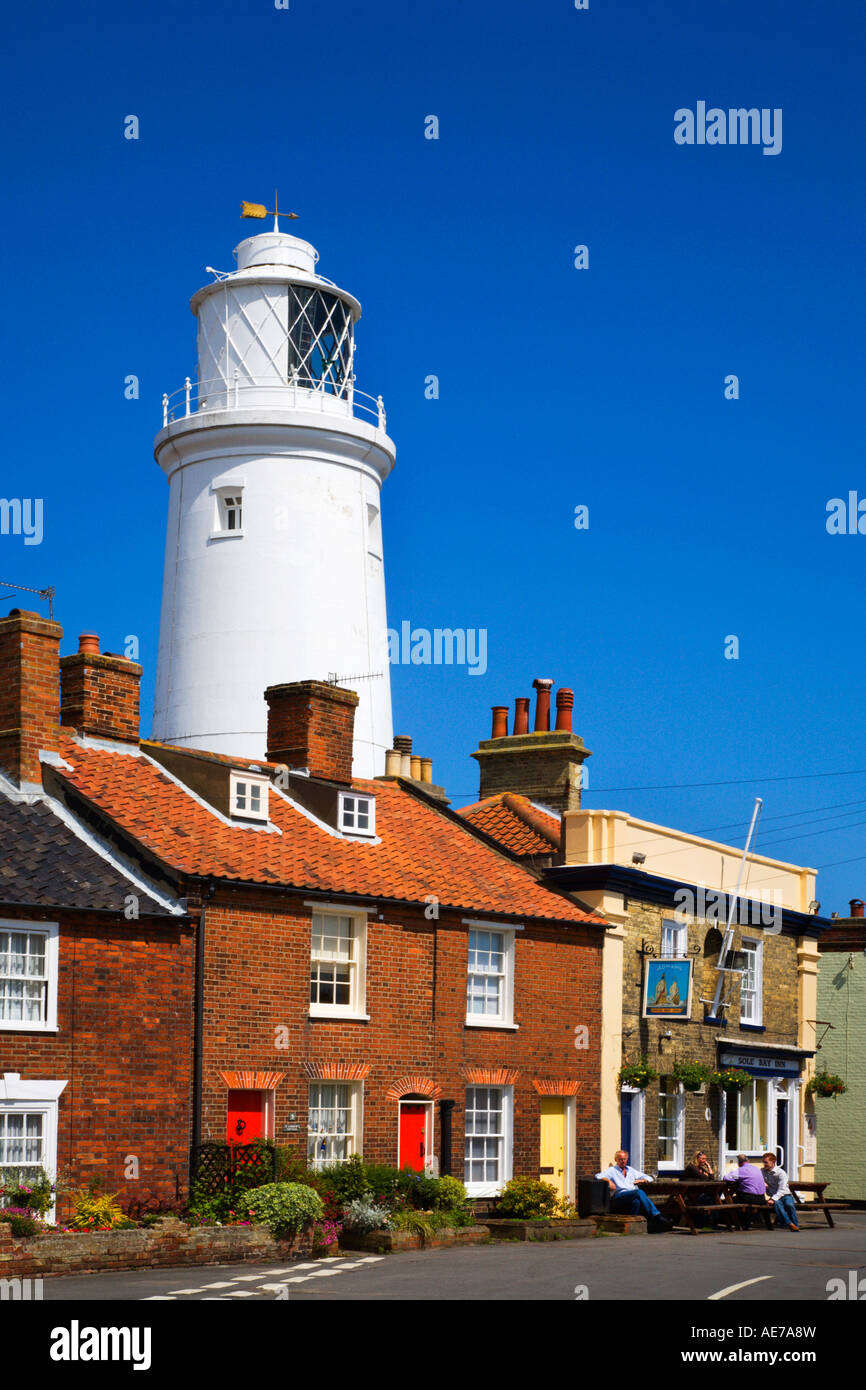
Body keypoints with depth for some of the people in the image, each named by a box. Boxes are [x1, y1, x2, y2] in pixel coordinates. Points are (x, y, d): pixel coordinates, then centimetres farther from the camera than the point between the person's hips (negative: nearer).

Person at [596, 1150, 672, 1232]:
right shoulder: (612, 1170, 18)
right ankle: (656, 1215, -40)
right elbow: (598, 1176, 3)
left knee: (636, 1201, -37)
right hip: (619, 1196, -4)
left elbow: (649, 1178, 33)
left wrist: (641, 1180, 11)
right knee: (639, 1192, -33)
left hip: (634, 1196, 4)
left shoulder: (631, 1171, 31)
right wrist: (608, 1180, -14)